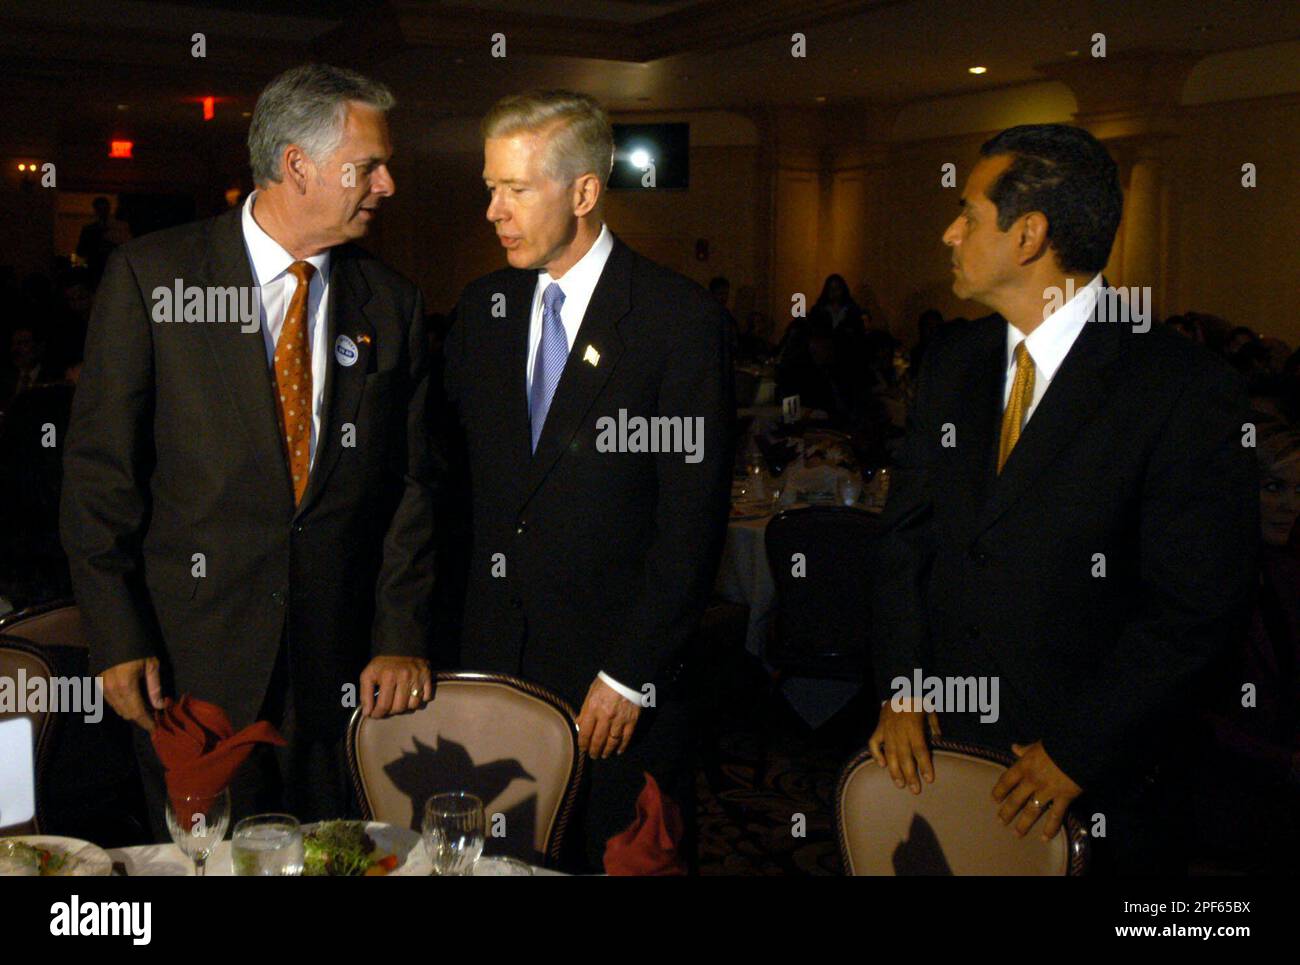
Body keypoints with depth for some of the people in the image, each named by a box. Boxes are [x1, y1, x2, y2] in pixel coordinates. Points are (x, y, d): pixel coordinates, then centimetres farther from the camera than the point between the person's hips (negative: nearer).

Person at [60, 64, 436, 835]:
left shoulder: (392, 303, 5)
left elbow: (411, 481, 6)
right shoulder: (151, 275, -4)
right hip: (195, 655, -2)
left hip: (341, 662, 3)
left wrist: (403, 639, 0)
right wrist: (117, 639, -8)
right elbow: (99, 467, -4)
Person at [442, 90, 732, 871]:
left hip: (617, 686, -4)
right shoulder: (484, 307, 9)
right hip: (492, 662, 5)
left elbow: (693, 521, -11)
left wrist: (629, 676, -12)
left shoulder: (681, 318, -8)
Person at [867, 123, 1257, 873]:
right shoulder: (952, 366, 4)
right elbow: (909, 535, 8)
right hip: (941, 739, 5)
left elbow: (1196, 606, -16)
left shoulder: (1187, 389, -15)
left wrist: (1076, 752, -15)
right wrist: (901, 687, -3)